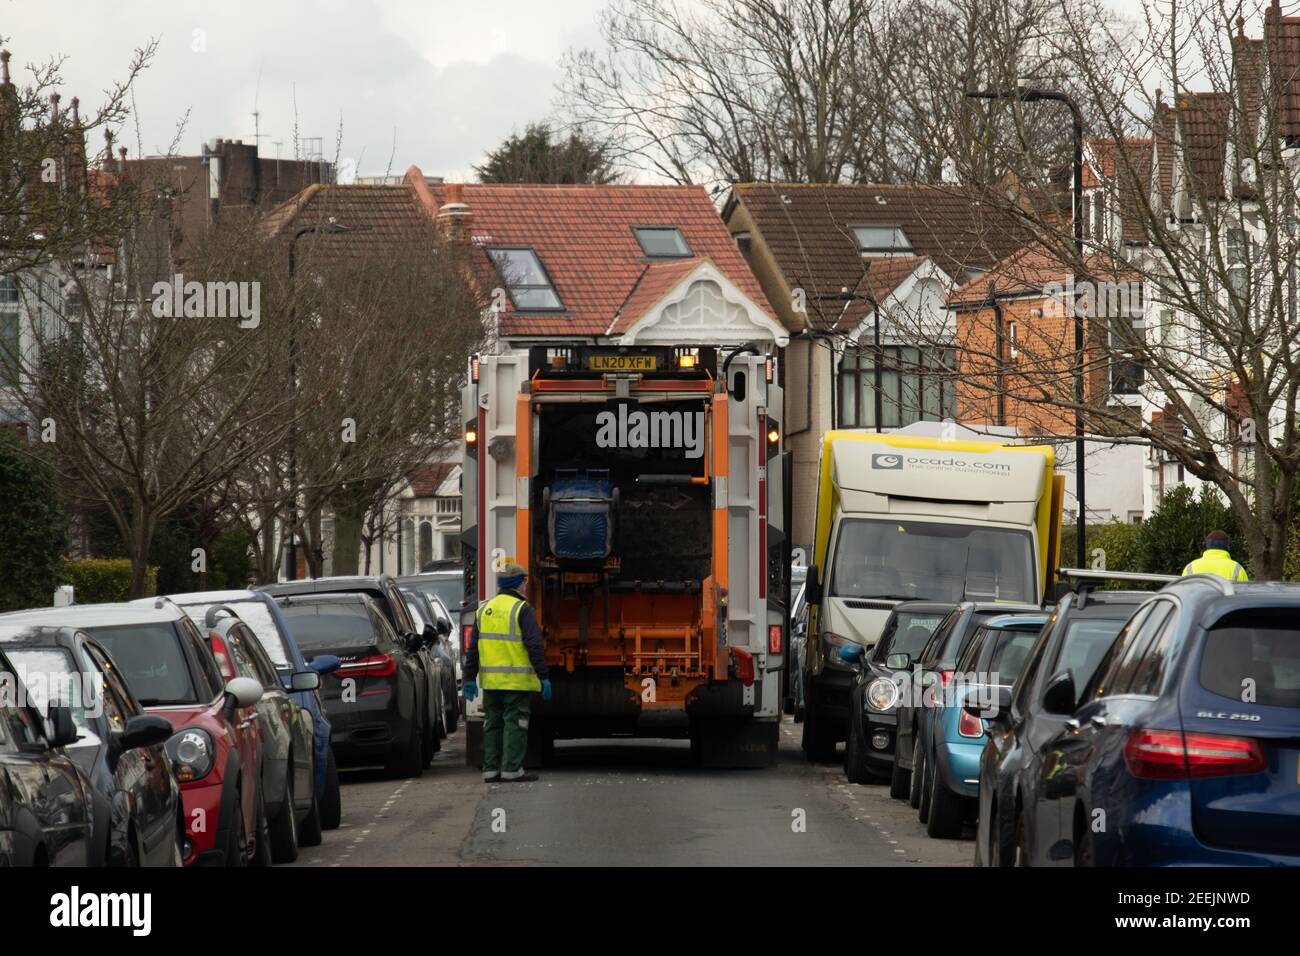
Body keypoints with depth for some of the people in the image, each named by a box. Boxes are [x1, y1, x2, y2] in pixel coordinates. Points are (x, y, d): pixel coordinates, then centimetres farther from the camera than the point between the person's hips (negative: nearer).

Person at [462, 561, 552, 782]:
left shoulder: (484, 610, 12)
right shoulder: (522, 610, -8)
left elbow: (473, 648, 13)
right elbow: (534, 646, -13)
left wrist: (470, 678, 17)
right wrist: (543, 678, -10)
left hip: (491, 681, 6)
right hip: (517, 680, -6)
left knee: (492, 723, 12)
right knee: (515, 723, -3)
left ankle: (490, 769, 13)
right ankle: (512, 769, -5)